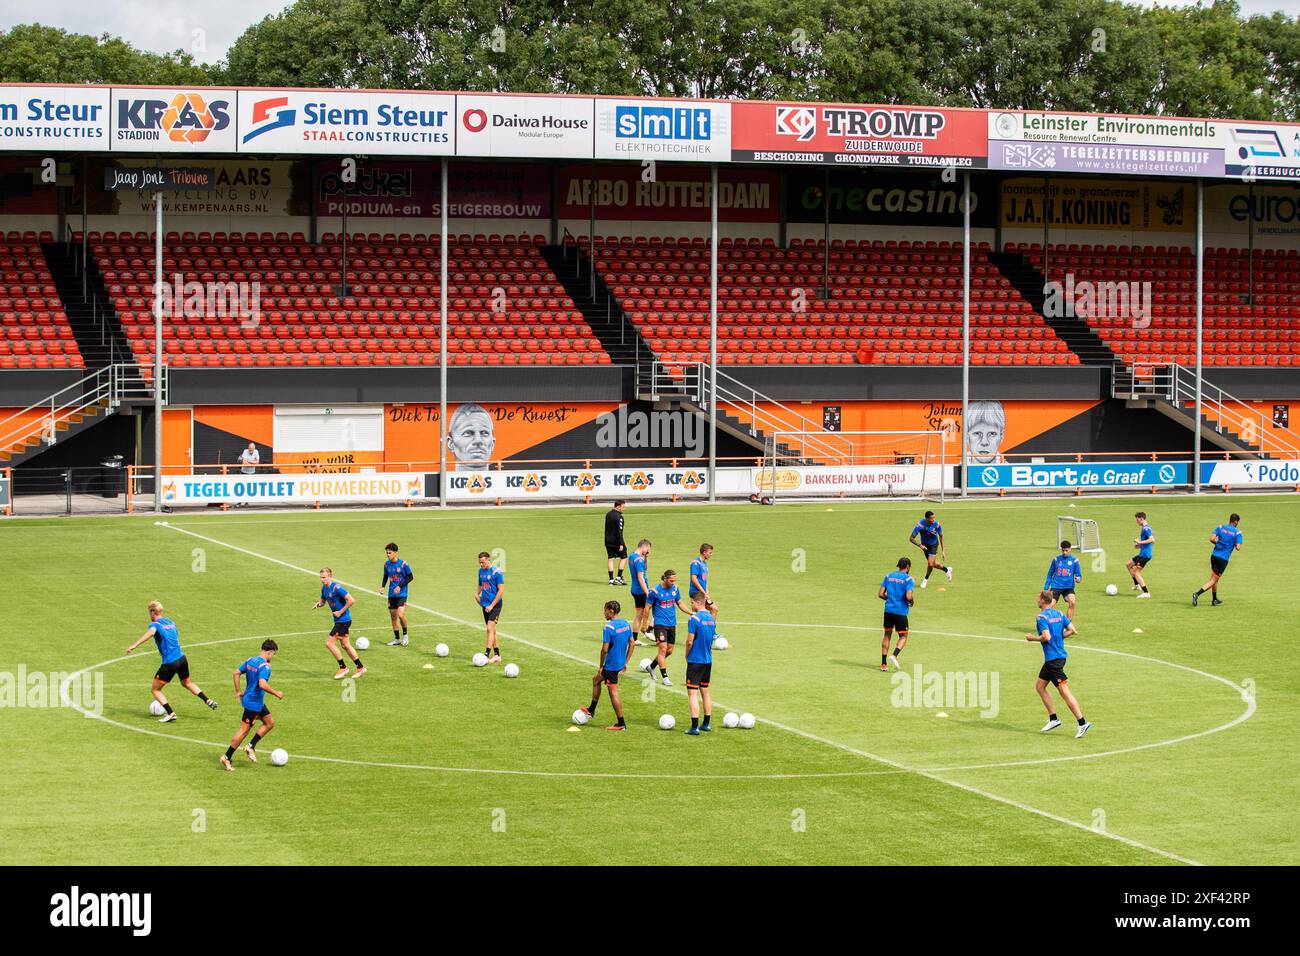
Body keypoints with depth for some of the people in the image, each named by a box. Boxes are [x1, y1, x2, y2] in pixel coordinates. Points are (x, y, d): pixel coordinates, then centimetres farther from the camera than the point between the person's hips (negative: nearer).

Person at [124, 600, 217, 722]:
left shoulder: (155, 624, -7)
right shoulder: (170, 622, 15)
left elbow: (151, 632, -32)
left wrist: (135, 645, -43)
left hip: (169, 663, -7)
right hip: (182, 658, 7)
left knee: (156, 690, 7)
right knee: (187, 683, 32)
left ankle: (170, 713, -5)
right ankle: (208, 701, 25)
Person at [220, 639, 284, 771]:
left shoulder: (250, 660, 5)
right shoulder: (265, 666, -21)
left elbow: (236, 673, 9)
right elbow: (262, 685, -33)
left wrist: (238, 692, 15)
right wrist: (276, 693, -20)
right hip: (254, 703, -9)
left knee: (270, 723, 17)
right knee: (244, 730, -2)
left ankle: (251, 746, 15)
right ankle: (227, 758, 3)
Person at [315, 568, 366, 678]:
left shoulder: (336, 587, -21)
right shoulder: (324, 588, 7)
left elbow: (351, 600, -24)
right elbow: (323, 601, 22)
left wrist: (340, 612, -19)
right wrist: (319, 604, -2)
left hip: (343, 620, -9)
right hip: (338, 620, 9)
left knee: (329, 643, -9)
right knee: (345, 645, 15)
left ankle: (343, 667, 1)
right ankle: (360, 667, 25)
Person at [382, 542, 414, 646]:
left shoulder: (403, 564, -11)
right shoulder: (387, 564, 4)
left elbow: (410, 577, -6)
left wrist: (400, 586, -14)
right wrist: (382, 586, 1)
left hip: (401, 593, -5)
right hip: (391, 594, 5)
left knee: (400, 614, -20)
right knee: (393, 616, 7)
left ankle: (405, 635, 1)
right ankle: (397, 639, 18)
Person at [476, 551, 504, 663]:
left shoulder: (496, 572, -13)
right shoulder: (481, 571, 8)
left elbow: (501, 591, -14)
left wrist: (492, 606, -16)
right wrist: (477, 594, 5)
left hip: (495, 604, -7)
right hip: (485, 605, 7)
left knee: (490, 629, -15)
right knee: (492, 630, 10)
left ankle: (486, 655, -21)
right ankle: (497, 655, 17)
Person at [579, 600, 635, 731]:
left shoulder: (609, 627, -20)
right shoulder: (626, 624, 5)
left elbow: (605, 649, -21)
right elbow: (632, 643, 10)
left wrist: (601, 666, -10)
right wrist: (626, 662, 17)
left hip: (611, 665, -9)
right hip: (620, 663, 9)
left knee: (613, 692, -1)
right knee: (596, 680, 25)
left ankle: (621, 723, 3)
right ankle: (591, 710, 36)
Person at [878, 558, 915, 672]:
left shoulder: (889, 576, 7)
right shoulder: (909, 579, -7)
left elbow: (880, 594, 4)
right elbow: (909, 596, -18)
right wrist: (912, 602, 4)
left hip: (888, 610, 4)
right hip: (901, 611, -4)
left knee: (887, 635, 14)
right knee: (903, 637, 10)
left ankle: (883, 663, 11)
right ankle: (895, 655, -16)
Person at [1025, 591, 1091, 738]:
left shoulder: (1041, 617, -14)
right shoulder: (1059, 614, 10)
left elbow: (1046, 637, -23)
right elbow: (1071, 630, 7)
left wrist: (1033, 638, -7)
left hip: (1053, 659, -9)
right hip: (1060, 654, 9)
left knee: (1064, 692, -8)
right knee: (1040, 687, 17)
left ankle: (1083, 722, -10)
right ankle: (1053, 719, 18)